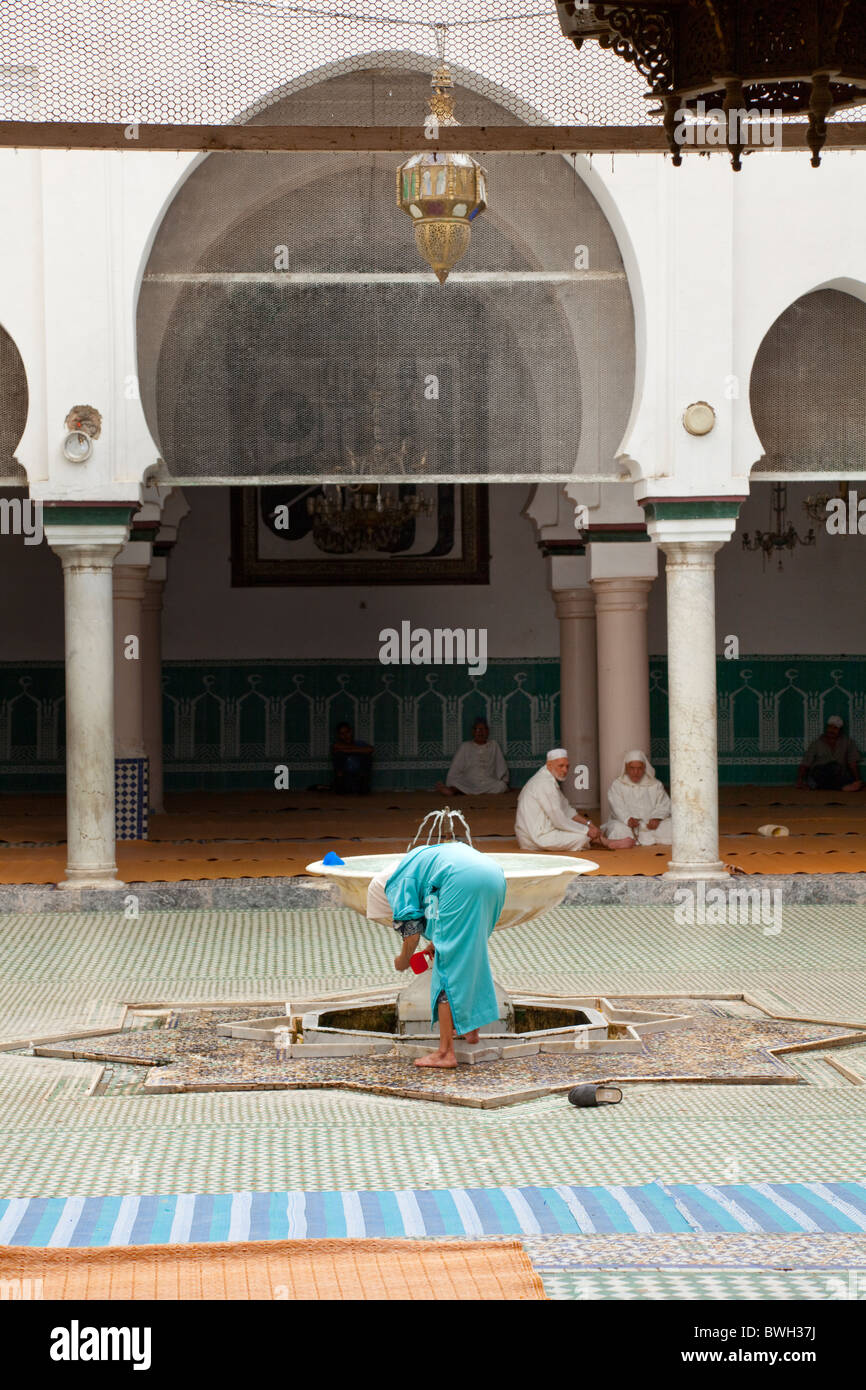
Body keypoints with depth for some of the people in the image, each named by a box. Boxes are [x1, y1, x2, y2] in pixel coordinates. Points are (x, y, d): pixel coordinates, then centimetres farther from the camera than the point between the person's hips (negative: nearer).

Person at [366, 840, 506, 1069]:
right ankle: (470, 1027, 35)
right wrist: (438, 941, 45)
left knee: (448, 965, -1)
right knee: (471, 953, 26)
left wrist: (403, 960, 23)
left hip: (463, 881, -8)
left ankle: (445, 1051, 0)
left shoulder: (397, 883, 13)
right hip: (493, 874, 8)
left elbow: (412, 931, 5)